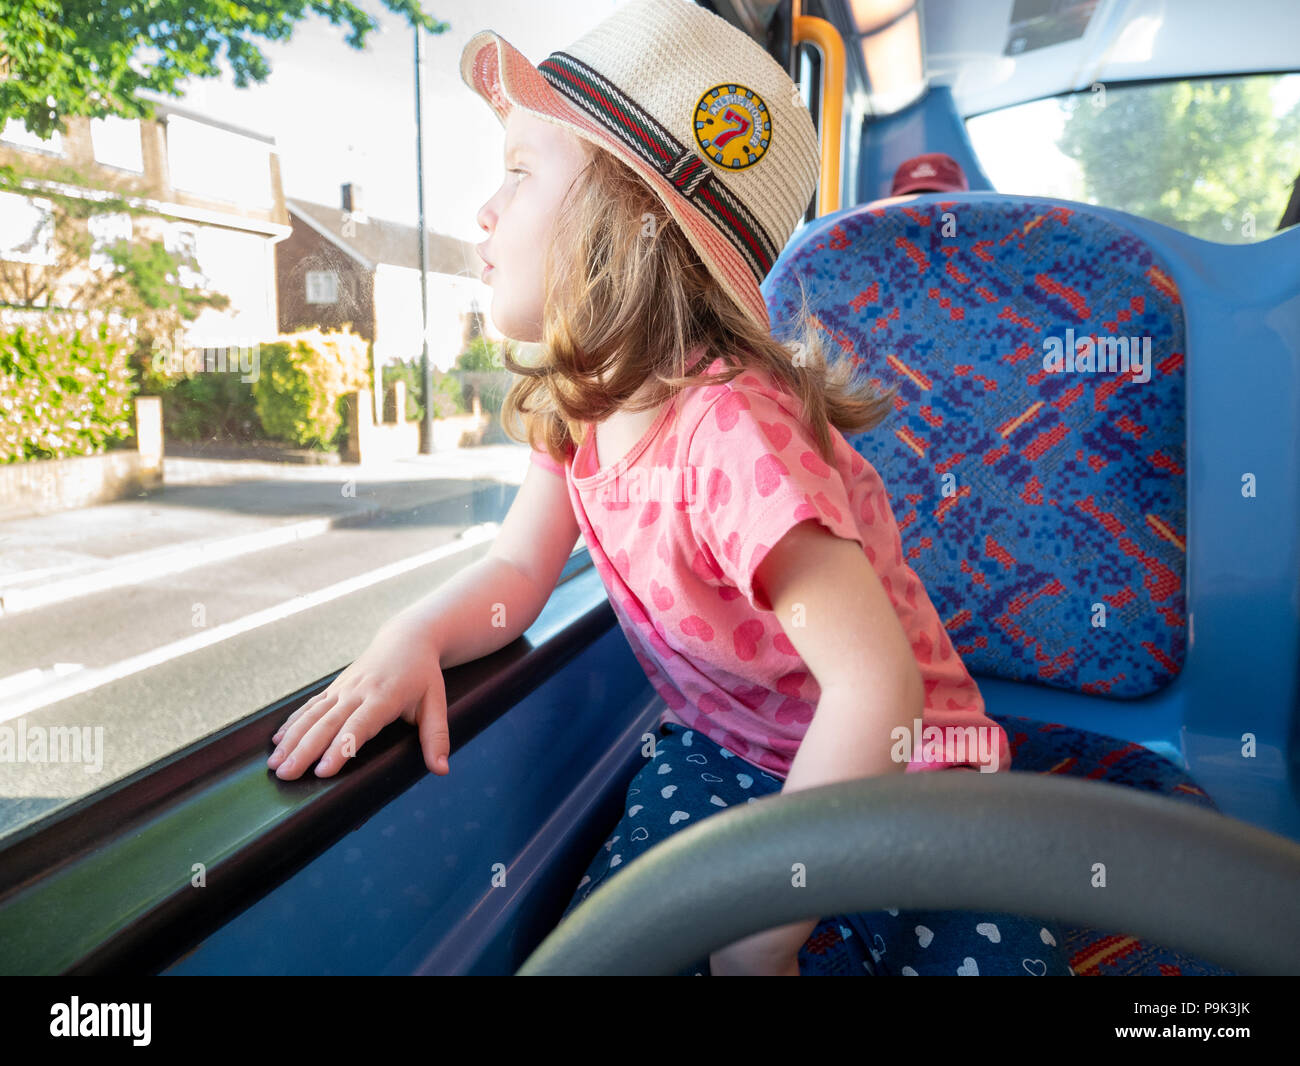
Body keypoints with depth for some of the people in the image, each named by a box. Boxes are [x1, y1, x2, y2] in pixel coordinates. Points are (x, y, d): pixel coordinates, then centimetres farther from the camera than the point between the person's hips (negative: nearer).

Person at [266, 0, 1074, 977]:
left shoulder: (729, 430, -32)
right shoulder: (579, 406, -5)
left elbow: (875, 686, -35)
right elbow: (519, 569, 0)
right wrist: (412, 639, -23)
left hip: (890, 775, -4)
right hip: (722, 756, 5)